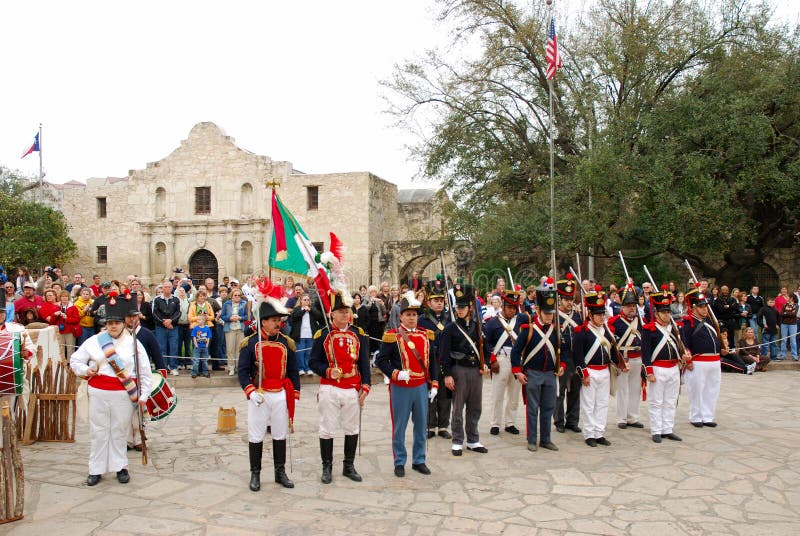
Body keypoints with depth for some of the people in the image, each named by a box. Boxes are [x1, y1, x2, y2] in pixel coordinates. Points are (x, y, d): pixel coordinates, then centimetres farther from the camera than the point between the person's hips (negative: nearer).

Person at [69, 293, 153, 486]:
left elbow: (145, 372, 2)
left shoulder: (134, 344, 1)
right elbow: (74, 360, 12)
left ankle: (120, 467, 21)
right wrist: (85, 370, -8)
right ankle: (96, 470, 18)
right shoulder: (94, 341, 5)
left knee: (120, 431, 8)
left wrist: (143, 396, -2)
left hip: (123, 394, -1)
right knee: (98, 432, 7)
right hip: (98, 394, 1)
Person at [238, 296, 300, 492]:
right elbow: (243, 371, -5)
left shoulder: (287, 343, 5)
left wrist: (294, 395, 5)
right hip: (259, 396, -3)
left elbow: (293, 371, 9)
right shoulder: (250, 343, -5)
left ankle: (280, 472, 22)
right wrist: (251, 392, -17)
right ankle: (255, 474, 17)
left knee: (280, 435, 10)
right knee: (256, 437, 5)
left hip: (281, 395, 3)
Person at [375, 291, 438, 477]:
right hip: (400, 388, -4)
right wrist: (395, 374, -20)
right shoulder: (392, 336, -8)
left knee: (421, 426, 12)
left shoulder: (426, 335, 6)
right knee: (399, 427, 5)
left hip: (421, 388, 4)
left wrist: (434, 384, 7)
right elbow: (381, 360, -7)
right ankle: (399, 462, 19)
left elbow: (431, 361, 12)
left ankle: (419, 461, 26)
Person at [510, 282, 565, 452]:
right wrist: (517, 372, -12)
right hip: (532, 375, -4)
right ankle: (532, 440, 13)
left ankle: (545, 439, 22)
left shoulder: (556, 329, 5)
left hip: (551, 375, 5)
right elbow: (516, 350, -8)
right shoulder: (528, 328, -10)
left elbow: (562, 349, 19)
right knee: (532, 409, 3)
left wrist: (562, 365, 5)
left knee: (548, 409, 10)